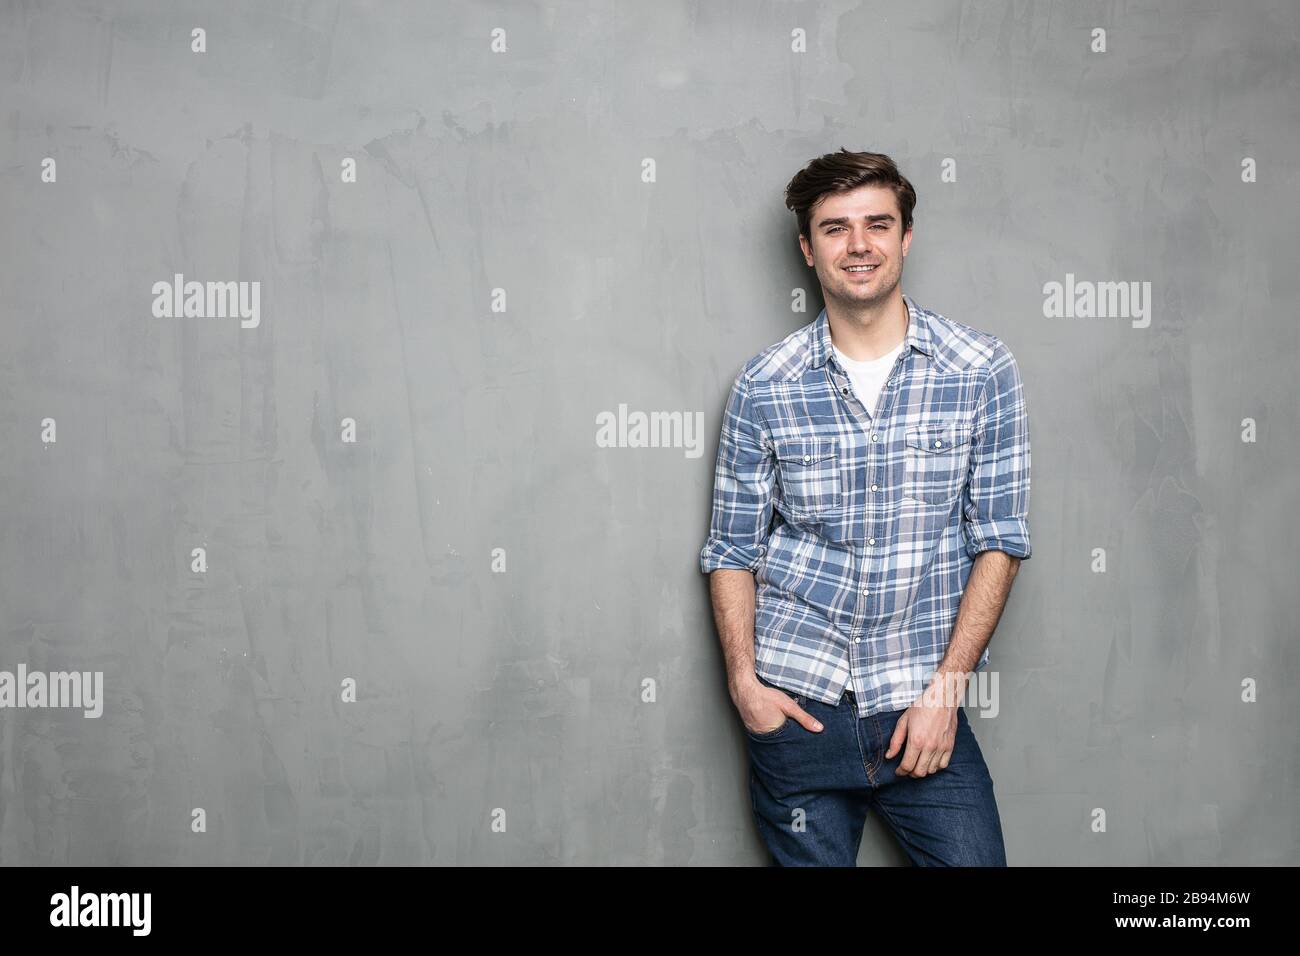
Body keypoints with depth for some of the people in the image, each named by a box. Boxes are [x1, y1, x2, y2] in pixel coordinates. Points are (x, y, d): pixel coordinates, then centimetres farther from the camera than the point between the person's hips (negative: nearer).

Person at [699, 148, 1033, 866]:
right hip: (795, 705, 0)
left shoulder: (983, 371, -2)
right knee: (809, 859, 10)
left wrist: (945, 688, -7)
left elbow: (999, 539, -2)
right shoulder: (763, 386, 0)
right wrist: (743, 680, -6)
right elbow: (731, 548, 5)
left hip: (922, 706, 0)